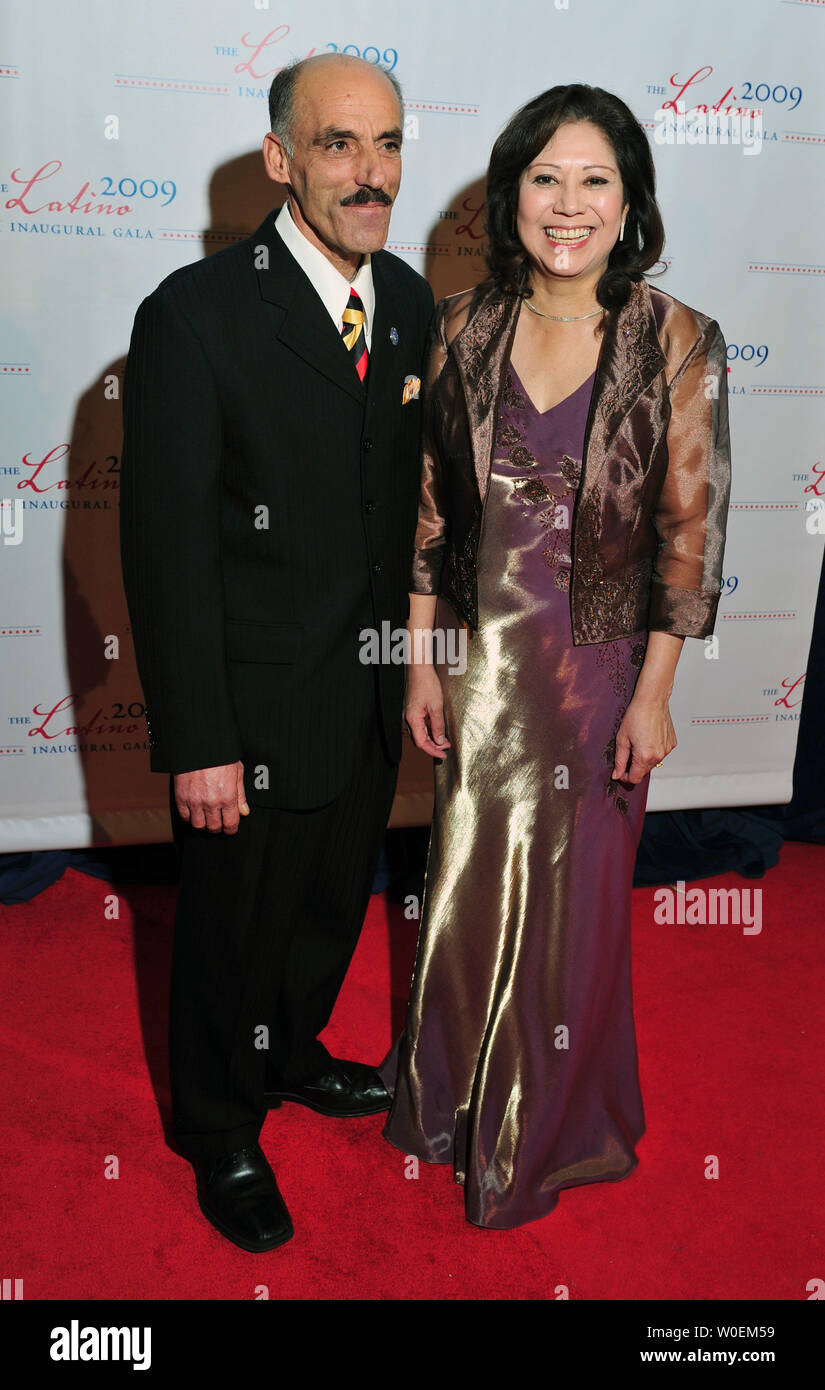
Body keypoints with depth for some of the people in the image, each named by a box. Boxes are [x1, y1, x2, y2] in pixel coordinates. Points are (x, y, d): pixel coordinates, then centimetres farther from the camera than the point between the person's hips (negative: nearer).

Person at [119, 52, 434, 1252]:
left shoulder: (410, 301, 3)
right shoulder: (195, 315, -18)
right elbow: (166, 545, -18)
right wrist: (197, 745, -19)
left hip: (372, 701, 6)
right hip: (254, 714, -6)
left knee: (333, 905, 25)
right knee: (235, 931, 14)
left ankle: (290, 1055, 54)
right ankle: (221, 1135, 41)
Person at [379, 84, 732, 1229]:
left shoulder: (678, 343, -10)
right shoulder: (464, 328, -2)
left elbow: (690, 532, -8)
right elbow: (432, 509, 2)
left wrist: (652, 694, -9)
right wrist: (424, 662, 1)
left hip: (602, 663, -2)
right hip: (484, 655, 3)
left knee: (574, 902, 13)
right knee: (470, 889, 16)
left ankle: (553, 1131, 40)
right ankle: (457, 1100, 44)